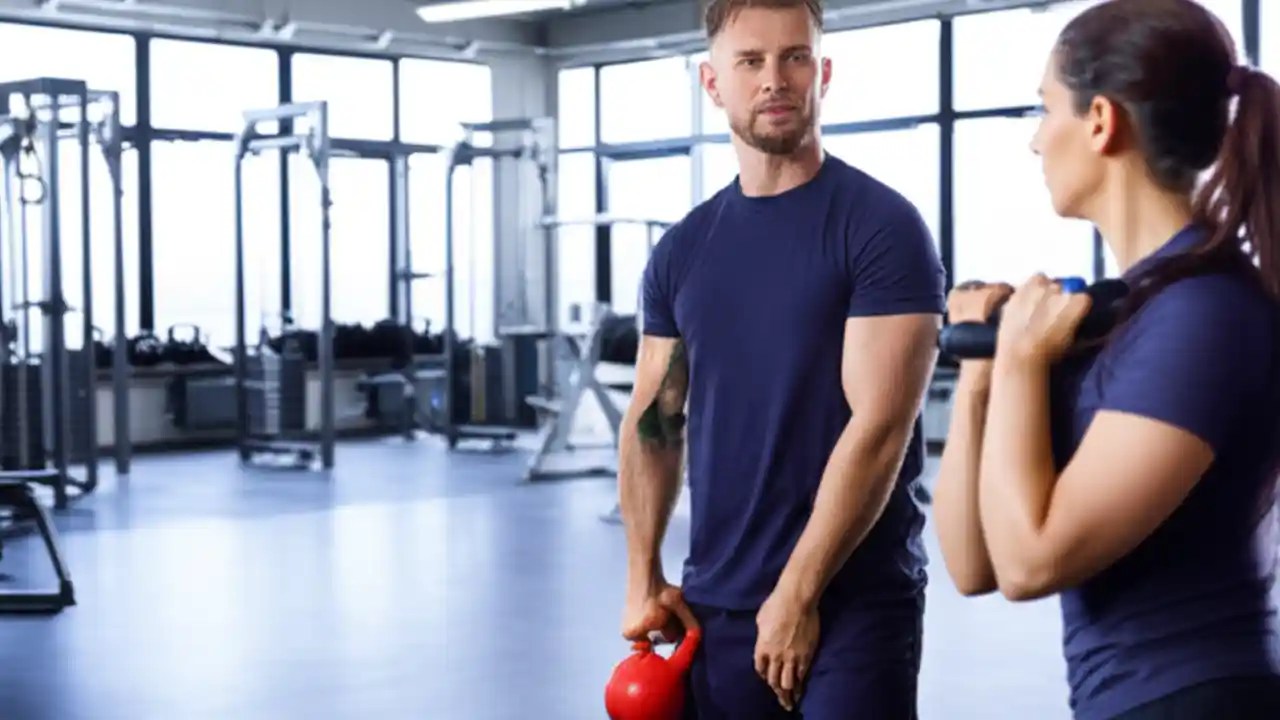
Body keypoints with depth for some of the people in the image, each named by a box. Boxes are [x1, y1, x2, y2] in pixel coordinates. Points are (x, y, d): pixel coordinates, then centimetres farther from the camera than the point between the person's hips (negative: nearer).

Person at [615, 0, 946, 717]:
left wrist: (796, 594, -15)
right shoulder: (683, 250, 7)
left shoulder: (881, 227, -9)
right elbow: (652, 422, 12)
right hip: (713, 602, 5)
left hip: (855, 602, -5)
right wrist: (644, 580, 4)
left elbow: (878, 430, -15)